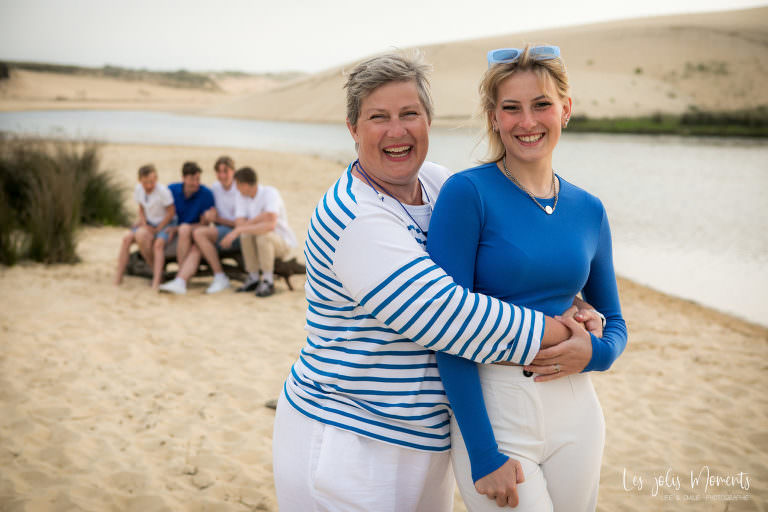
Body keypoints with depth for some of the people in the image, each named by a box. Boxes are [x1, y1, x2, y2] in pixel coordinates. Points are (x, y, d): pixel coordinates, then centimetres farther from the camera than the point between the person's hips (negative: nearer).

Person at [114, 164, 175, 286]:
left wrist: (156, 230, -14)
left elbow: (171, 212, -16)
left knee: (141, 235, -31)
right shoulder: (138, 189, -1)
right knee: (126, 238, -12)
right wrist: (144, 224, -3)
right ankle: (118, 278, -9)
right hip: (149, 223, 7)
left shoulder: (163, 191, -22)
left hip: (164, 224, -7)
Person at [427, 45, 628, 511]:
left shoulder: (589, 210, 6)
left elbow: (615, 323, 16)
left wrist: (594, 352, -8)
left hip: (575, 410, 5)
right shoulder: (468, 193, -10)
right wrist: (483, 455, -16)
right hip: (489, 412, -5)